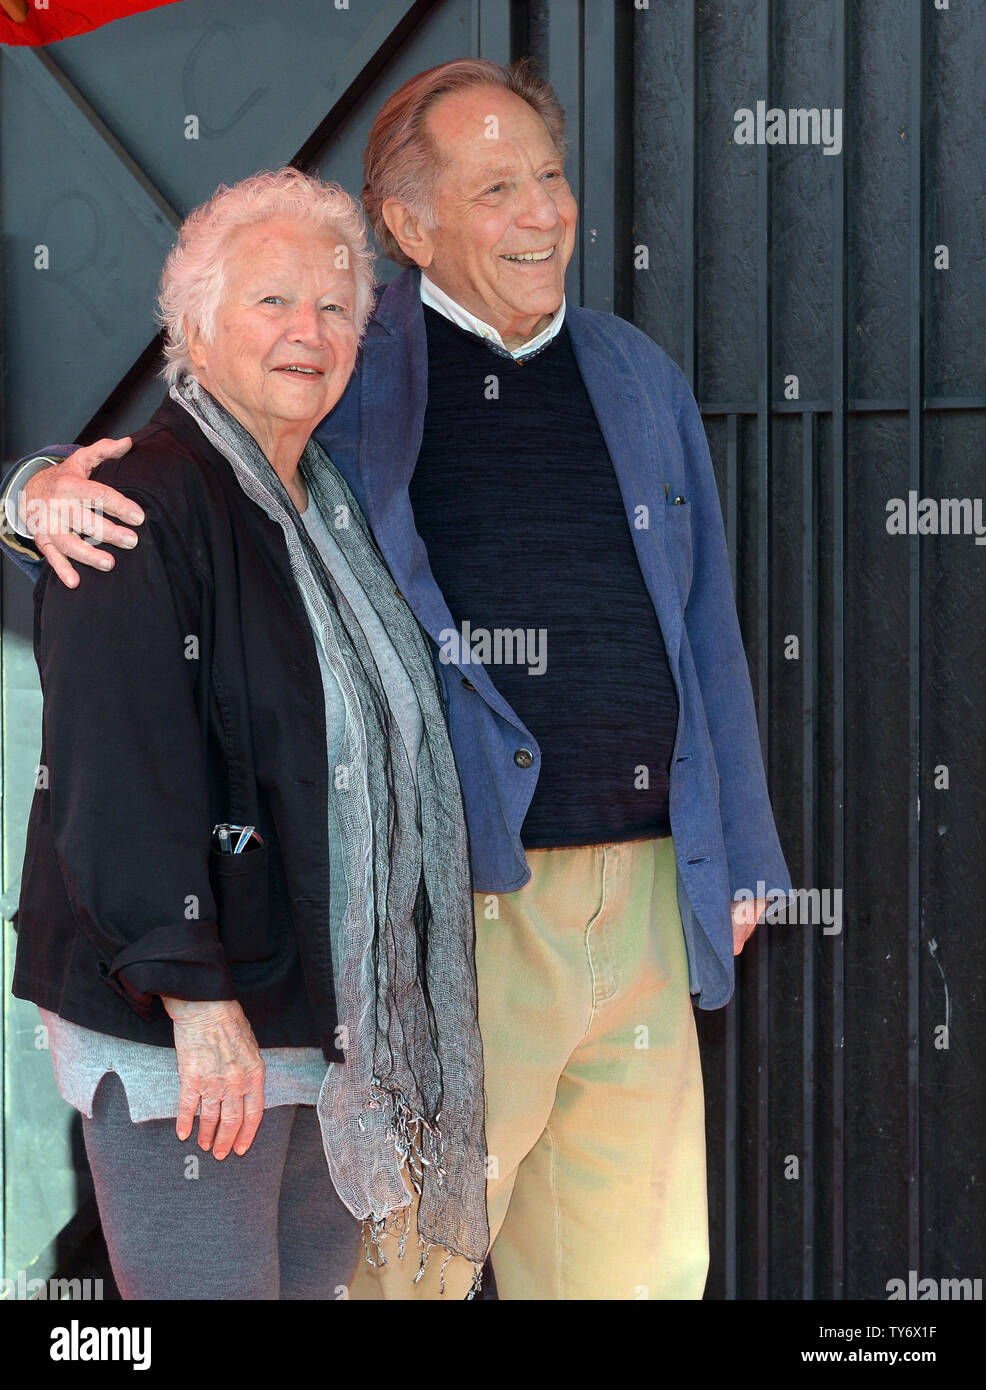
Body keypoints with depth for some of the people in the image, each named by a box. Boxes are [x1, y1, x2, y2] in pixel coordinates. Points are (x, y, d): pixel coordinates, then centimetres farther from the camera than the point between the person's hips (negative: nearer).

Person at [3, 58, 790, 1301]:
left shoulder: (639, 378, 15)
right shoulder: (347, 376, 0)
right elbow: (152, 482, 2)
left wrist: (738, 858, 20)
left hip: (646, 897, 5)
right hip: (460, 900, -5)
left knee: (646, 1261, 10)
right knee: (411, 1256, -4)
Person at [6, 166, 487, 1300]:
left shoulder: (329, 511, 15)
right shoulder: (141, 505, -13)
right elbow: (122, 779, -19)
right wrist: (198, 1003, -23)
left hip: (329, 1026, 8)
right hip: (179, 1033, -8)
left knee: (316, 1281, 12)